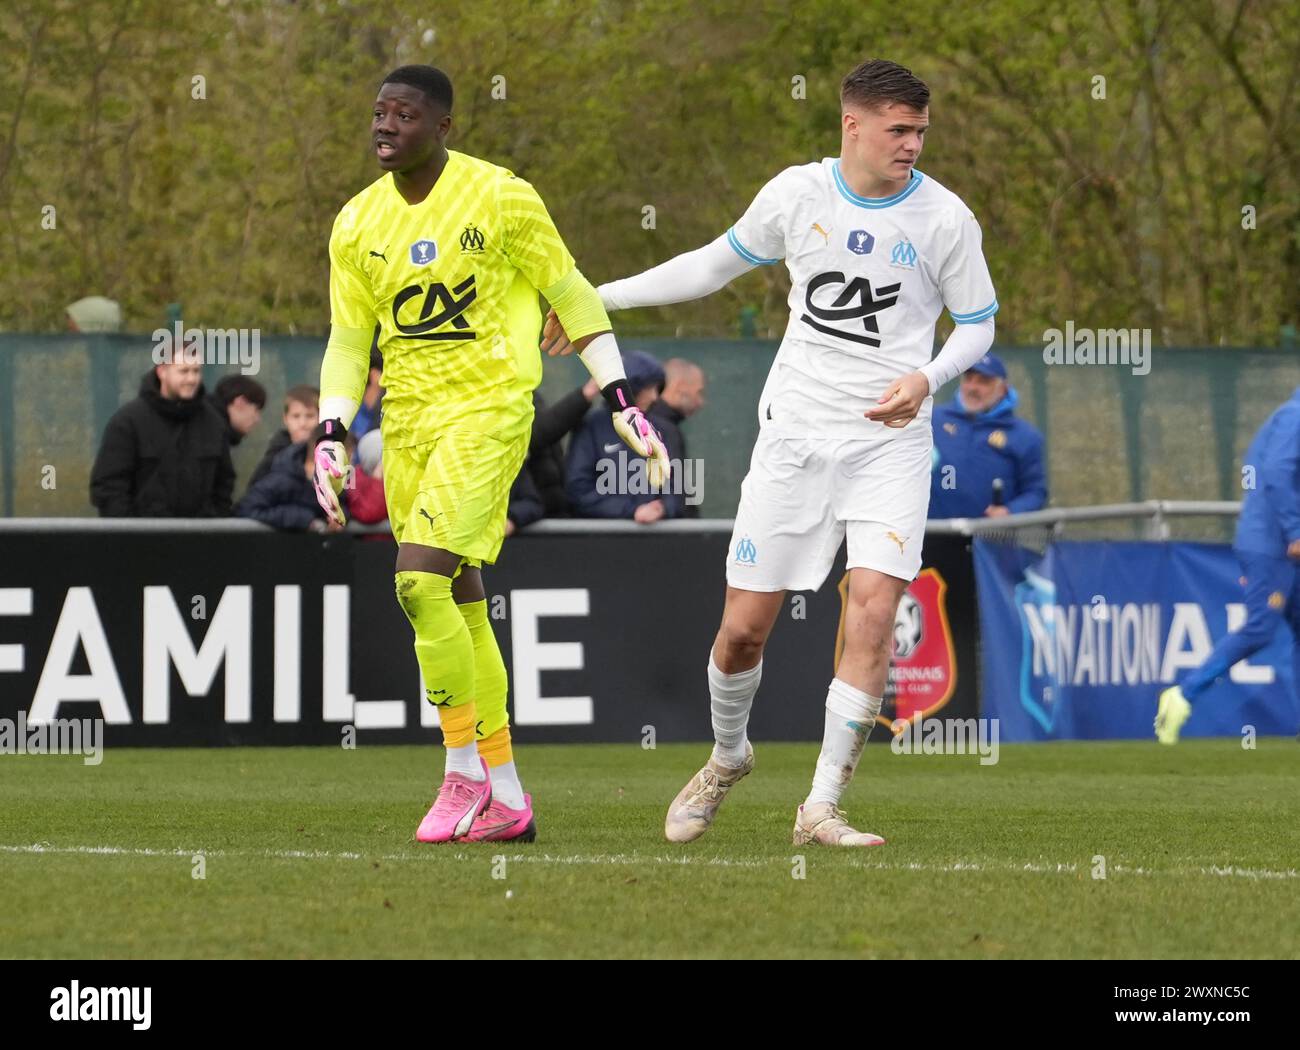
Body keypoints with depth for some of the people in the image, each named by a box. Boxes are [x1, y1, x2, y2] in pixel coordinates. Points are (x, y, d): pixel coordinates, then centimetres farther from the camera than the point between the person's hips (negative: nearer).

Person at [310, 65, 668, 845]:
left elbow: (572, 295, 0)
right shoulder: (358, 224, 7)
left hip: (488, 409, -6)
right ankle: (506, 801, 17)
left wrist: (623, 401, -2)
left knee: (420, 578, -21)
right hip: (407, 421, 6)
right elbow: (348, 341, 14)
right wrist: (332, 435, 1)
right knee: (459, 605, 8)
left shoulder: (501, 197, -7)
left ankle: (466, 771, -9)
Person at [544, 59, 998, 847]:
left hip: (890, 442, -1)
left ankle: (822, 806, -10)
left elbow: (977, 326, 6)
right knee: (745, 626, 1)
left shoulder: (945, 218, -4)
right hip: (796, 434, 1)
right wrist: (599, 298, 16)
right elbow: (718, 263, 16)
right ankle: (727, 759, 31)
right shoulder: (796, 194, 0)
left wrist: (926, 379, -15)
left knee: (873, 611, -18)